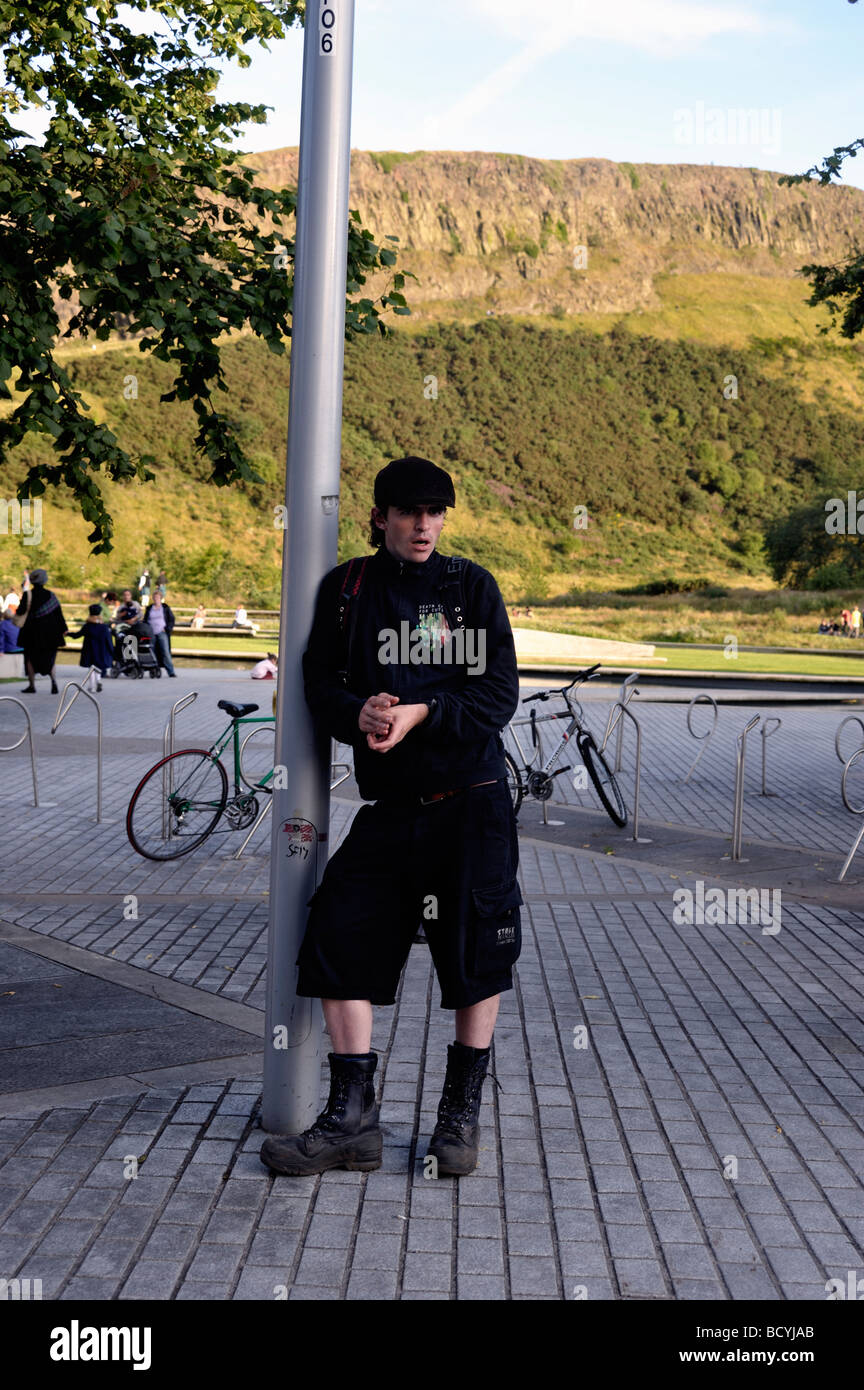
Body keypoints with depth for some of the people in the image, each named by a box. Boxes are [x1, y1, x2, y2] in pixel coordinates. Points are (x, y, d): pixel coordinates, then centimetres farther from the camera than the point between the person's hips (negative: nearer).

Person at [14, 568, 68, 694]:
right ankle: (53, 680, -9)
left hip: (32, 631, -2)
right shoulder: (50, 595, -3)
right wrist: (64, 629, 1)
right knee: (50, 657, 13)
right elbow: (58, 613, -4)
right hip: (49, 632, 2)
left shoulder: (27, 595, -9)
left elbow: (20, 612, -9)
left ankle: (32, 685, 8)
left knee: (30, 657, 11)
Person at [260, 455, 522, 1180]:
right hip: (387, 803, 2)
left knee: (477, 956, 3)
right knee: (339, 940, -3)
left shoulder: (471, 585, 1)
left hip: (471, 801, -2)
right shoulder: (346, 588, 7)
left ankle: (461, 1113, 20)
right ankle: (352, 1120, 7)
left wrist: (423, 713, -20)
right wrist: (359, 712, -19)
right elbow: (321, 684, 3)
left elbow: (500, 692, -5)